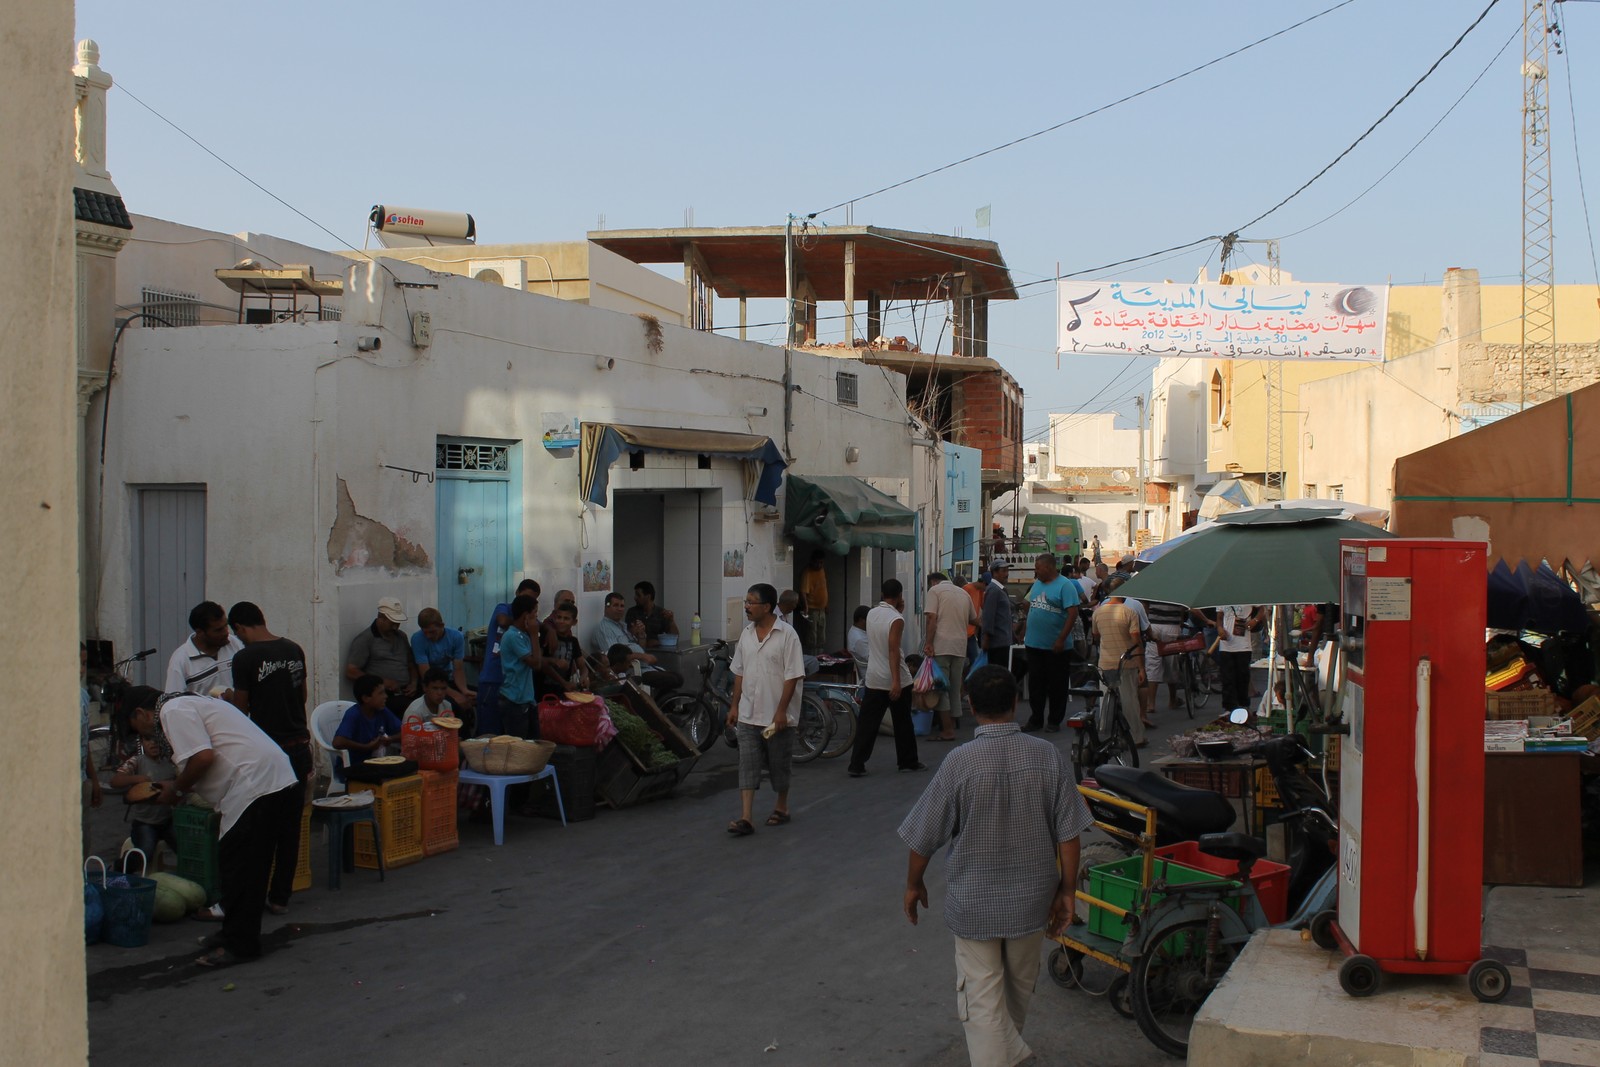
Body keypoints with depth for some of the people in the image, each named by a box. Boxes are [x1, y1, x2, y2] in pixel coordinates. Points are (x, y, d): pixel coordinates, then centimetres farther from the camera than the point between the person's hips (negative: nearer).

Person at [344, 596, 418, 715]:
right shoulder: (365, 639, 2)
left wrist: (414, 682, 8)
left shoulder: (401, 637, 22)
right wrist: (382, 682, -11)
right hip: (383, 695, -6)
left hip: (405, 692, 6)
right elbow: (351, 672, -5)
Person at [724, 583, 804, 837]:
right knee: (747, 766, -3)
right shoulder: (746, 634, 7)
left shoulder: (787, 634, -11)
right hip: (748, 714, 5)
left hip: (777, 716, -5)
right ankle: (745, 819, -6)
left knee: (779, 765, 10)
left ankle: (781, 807, 29)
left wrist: (781, 711, -17)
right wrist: (734, 705, 10)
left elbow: (792, 676, -13)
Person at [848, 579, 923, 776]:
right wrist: (896, 681, -25)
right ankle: (908, 761, 22)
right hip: (895, 680, -5)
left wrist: (898, 611, 17)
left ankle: (856, 765, -3)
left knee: (867, 724, 3)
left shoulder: (871, 614, 5)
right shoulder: (896, 619, -15)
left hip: (874, 680, 5)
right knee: (903, 723, 11)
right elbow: (893, 650, -23)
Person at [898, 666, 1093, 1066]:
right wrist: (1066, 890, 5)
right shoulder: (1048, 756, -12)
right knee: (1021, 982, 26)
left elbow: (924, 837, -10)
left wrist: (913, 884, 6)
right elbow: (1068, 834, -8)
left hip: (974, 900, -4)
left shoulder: (960, 761, -19)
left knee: (982, 995, 7)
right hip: (1031, 896, 4)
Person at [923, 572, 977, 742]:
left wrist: (928, 643, -13)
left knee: (941, 687, -3)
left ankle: (947, 730, -7)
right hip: (960, 647, 6)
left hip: (941, 646, -5)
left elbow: (931, 618, -11)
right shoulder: (964, 593, 18)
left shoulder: (935, 590, 0)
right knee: (955, 688, 13)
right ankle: (954, 724, 15)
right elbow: (974, 619, 25)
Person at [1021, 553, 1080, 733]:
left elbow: (1073, 614, -16)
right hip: (1033, 644, 6)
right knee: (1035, 684, 9)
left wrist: (1061, 640, -19)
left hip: (1055, 647, -6)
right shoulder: (1037, 584, 11)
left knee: (1057, 685, 5)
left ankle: (1055, 720, 15)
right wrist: (1026, 633, 12)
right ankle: (1036, 719, 18)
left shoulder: (1065, 586, -10)